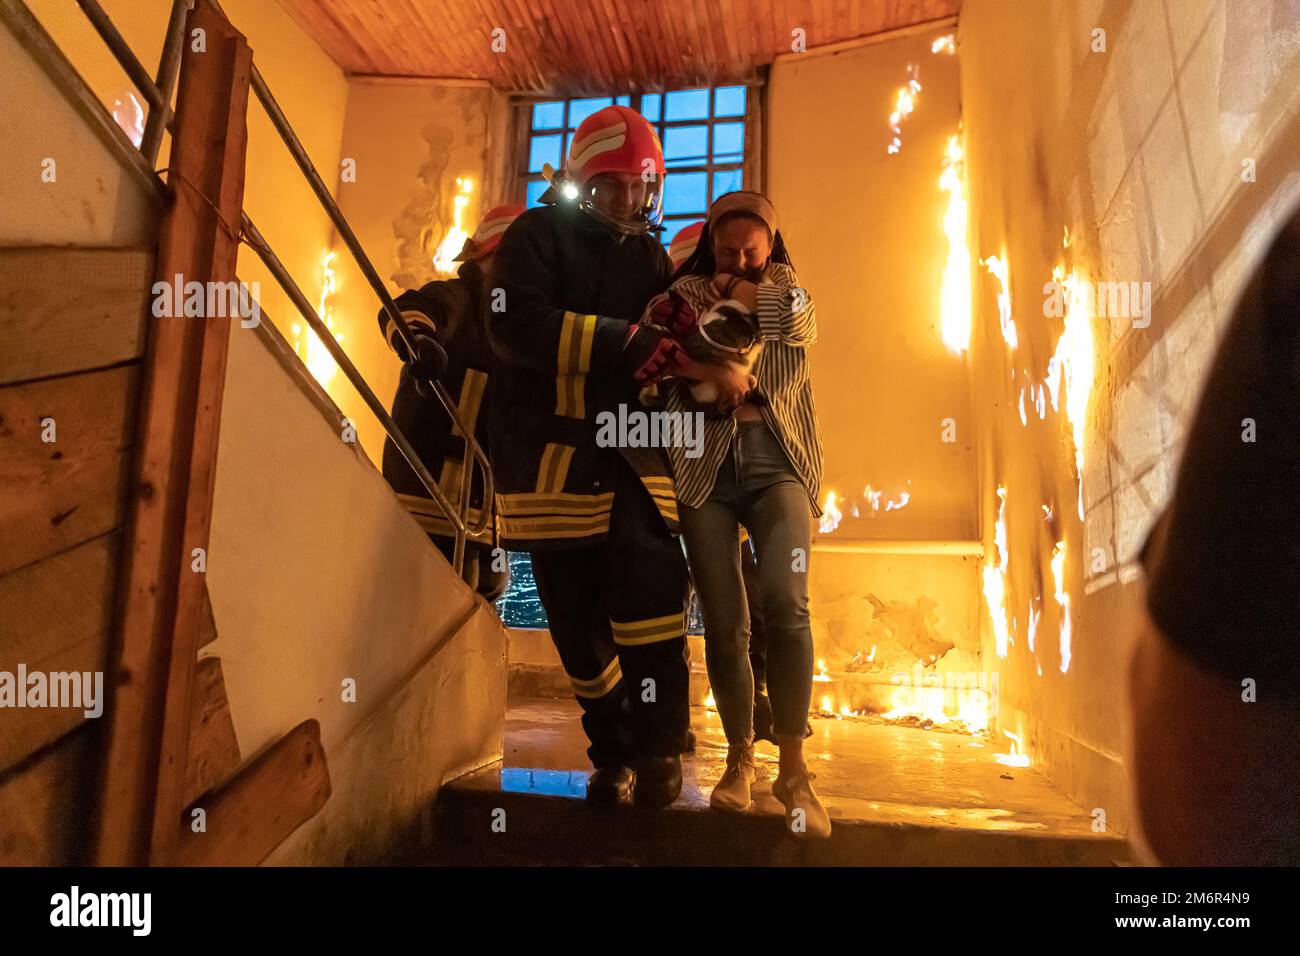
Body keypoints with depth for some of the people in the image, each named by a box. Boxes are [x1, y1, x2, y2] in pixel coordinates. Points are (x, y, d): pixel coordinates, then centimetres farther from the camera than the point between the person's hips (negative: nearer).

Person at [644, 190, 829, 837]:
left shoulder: (786, 288, 18)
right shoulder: (685, 291, 13)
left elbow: (800, 323, -6)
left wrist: (731, 293, 1)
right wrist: (711, 371, -22)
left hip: (776, 461, 0)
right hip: (705, 464, 0)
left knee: (786, 602, -19)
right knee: (724, 624, -1)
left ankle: (792, 766, -5)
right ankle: (740, 757, 18)